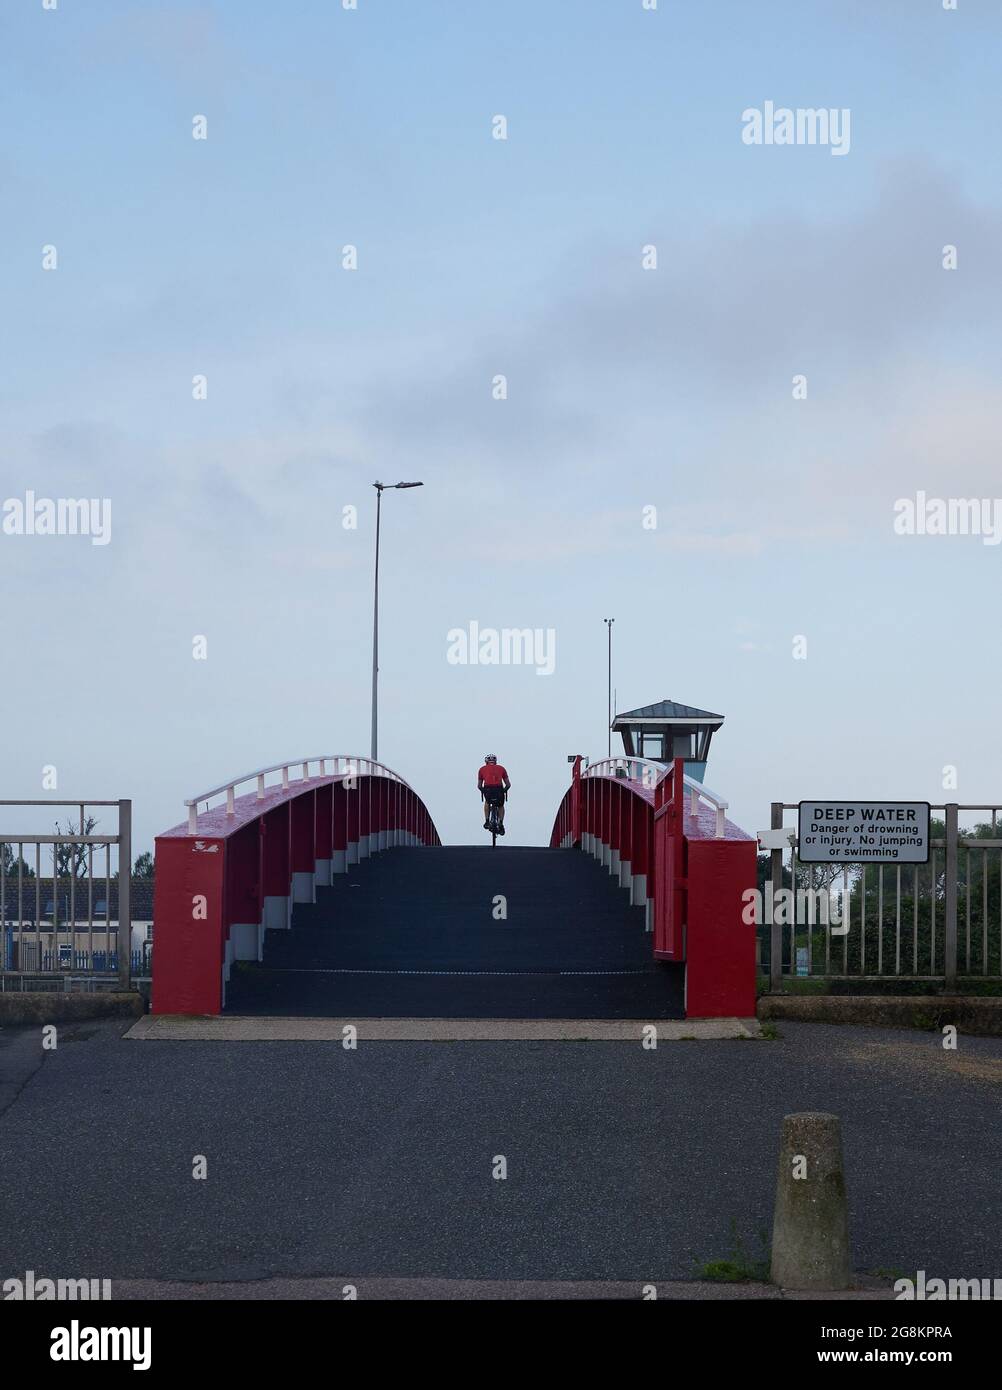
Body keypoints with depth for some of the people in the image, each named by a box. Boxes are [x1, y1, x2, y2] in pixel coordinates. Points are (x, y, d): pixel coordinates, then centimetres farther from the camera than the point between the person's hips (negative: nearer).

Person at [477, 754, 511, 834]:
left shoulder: (482, 769, 22)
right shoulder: (501, 768, 23)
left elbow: (479, 786, 24)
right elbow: (508, 784, 22)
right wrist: (504, 790, 41)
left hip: (488, 789, 0)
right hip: (499, 790, 1)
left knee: (487, 803, 34)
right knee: (501, 806, 30)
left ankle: (487, 821, 26)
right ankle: (501, 824, 17)